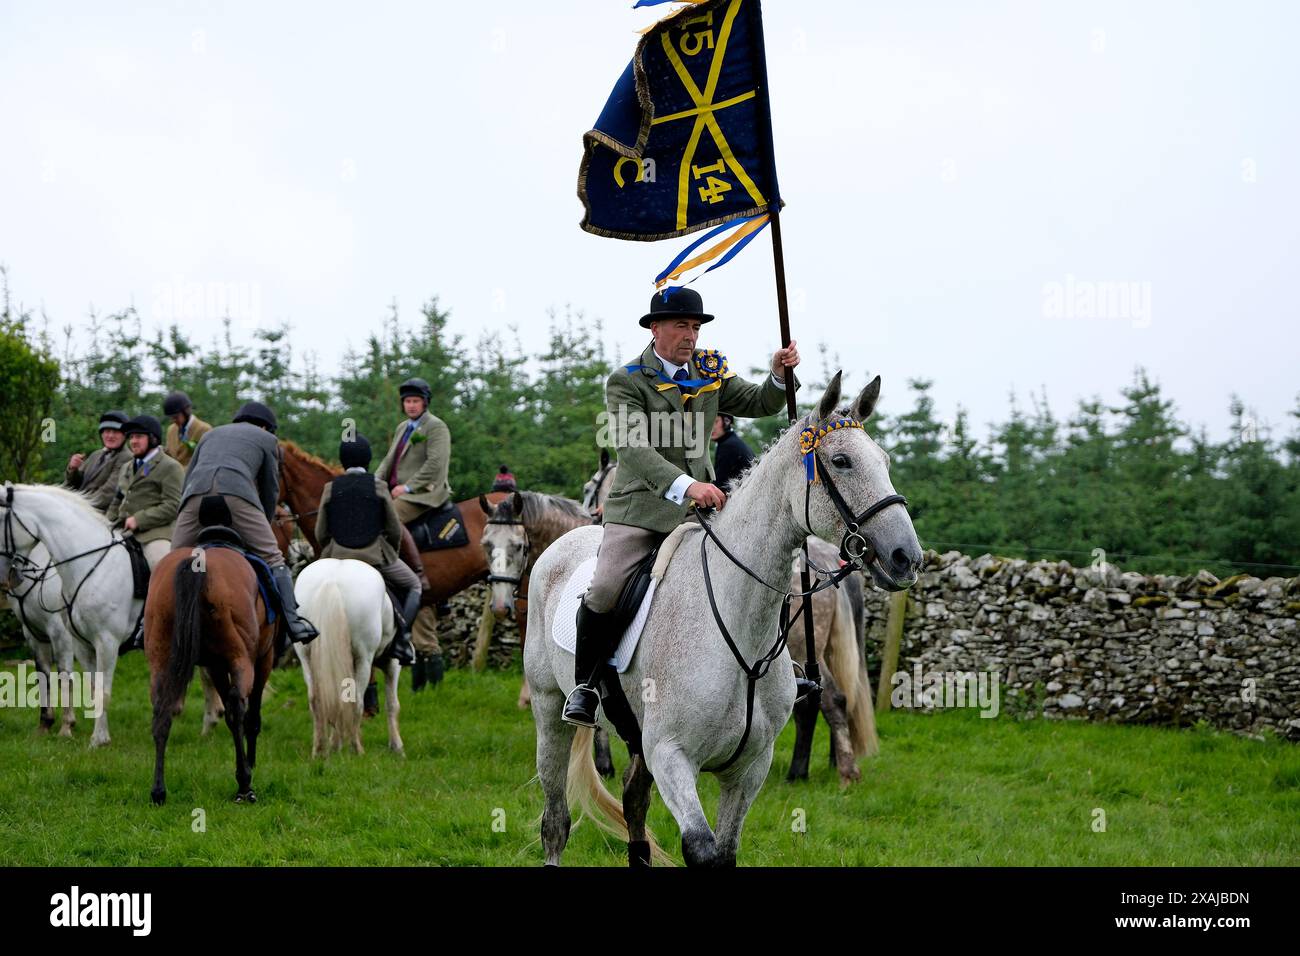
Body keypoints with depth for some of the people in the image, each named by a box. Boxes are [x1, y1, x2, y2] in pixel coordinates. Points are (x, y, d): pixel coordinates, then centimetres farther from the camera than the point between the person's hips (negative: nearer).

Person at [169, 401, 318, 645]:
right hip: (238, 493, -3)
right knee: (271, 558, 3)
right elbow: (270, 492, 28)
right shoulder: (267, 439, 29)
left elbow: (187, 480, 35)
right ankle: (292, 620, -7)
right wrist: (262, 529, 38)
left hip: (196, 492, 3)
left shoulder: (211, 434, 39)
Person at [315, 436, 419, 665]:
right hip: (376, 556, -1)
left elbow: (321, 534, 3)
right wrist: (390, 553, 19)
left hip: (337, 557, 1)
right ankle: (401, 639, 7)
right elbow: (395, 531, 1)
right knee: (413, 586, 22)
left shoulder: (330, 489, 1)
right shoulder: (378, 487, -3)